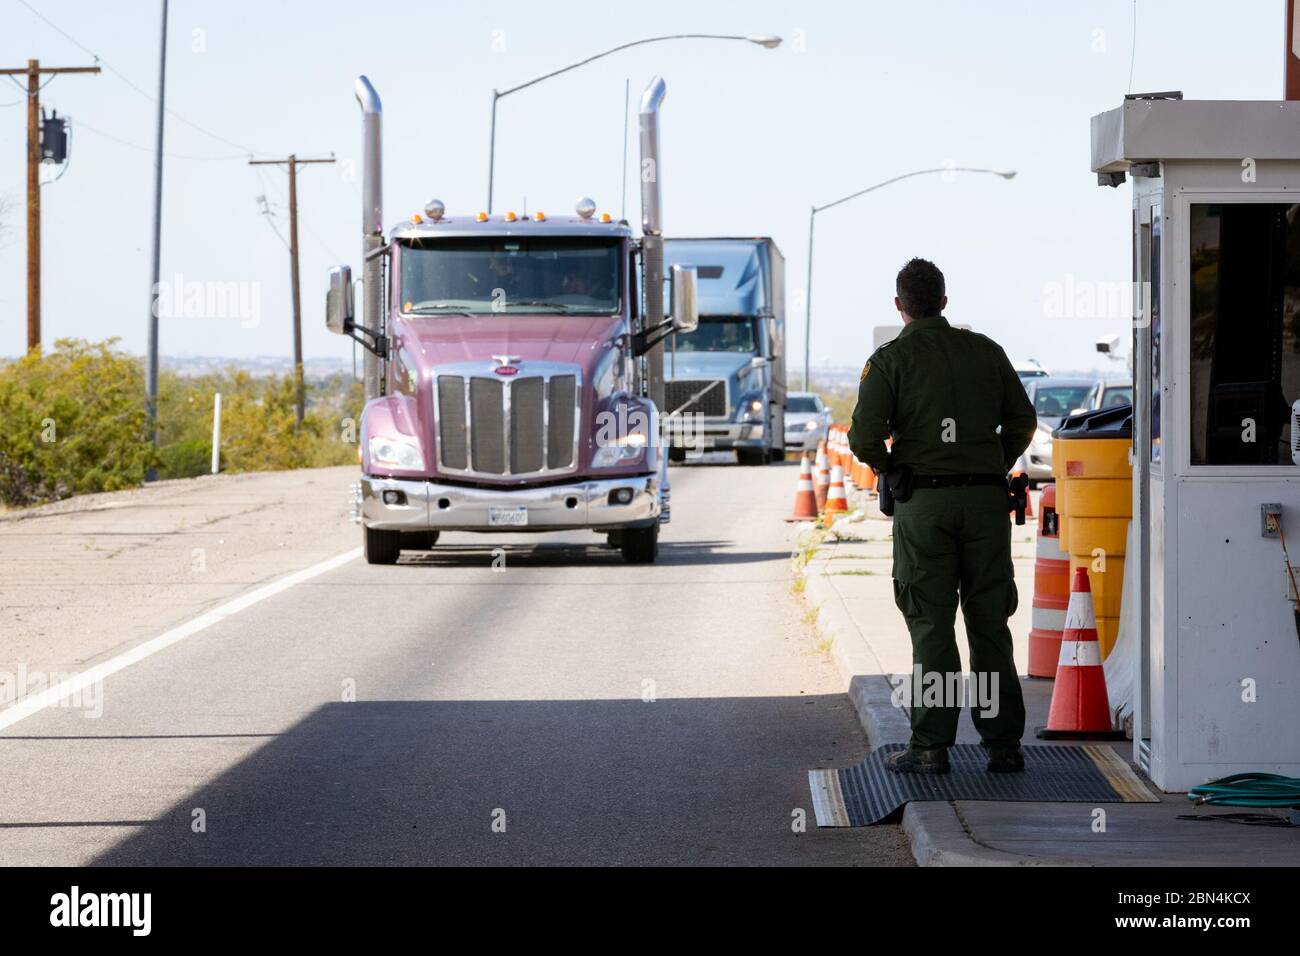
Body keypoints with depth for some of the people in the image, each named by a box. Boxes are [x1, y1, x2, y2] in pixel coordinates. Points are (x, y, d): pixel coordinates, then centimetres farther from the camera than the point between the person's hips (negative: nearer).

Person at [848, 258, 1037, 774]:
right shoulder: (985, 351, 9)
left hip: (923, 500, -3)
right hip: (987, 498, 3)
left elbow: (864, 436, -11)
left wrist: (885, 466, 9)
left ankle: (931, 746, -2)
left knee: (931, 625, 0)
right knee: (989, 622, 7)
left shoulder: (890, 359, -2)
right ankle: (1003, 742, 5)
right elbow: (1023, 420, 10)